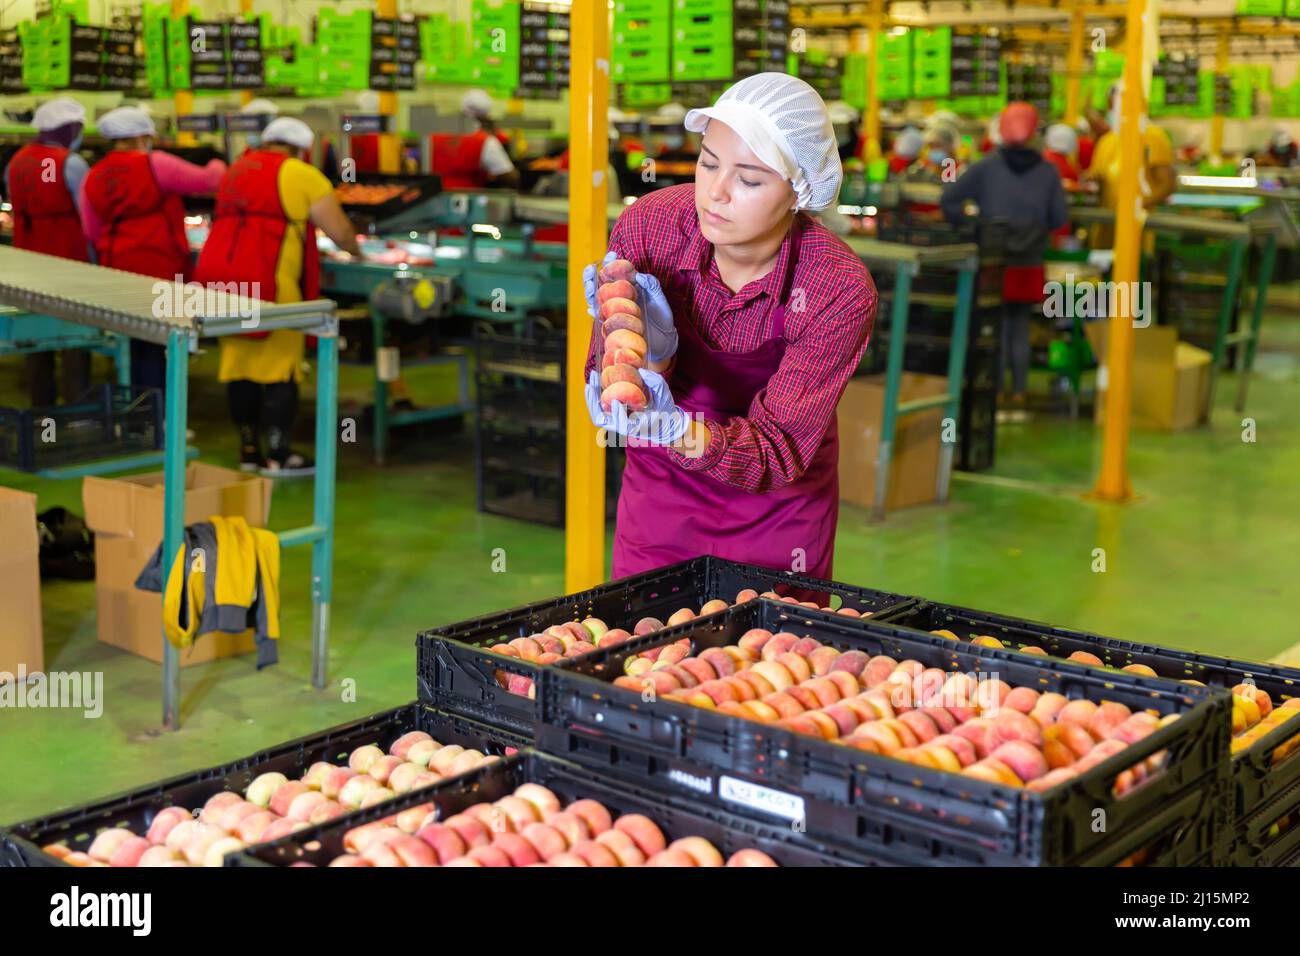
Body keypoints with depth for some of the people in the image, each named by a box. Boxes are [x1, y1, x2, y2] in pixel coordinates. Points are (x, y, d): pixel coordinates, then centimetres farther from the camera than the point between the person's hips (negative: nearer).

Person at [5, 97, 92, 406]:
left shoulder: (16, 162, 8)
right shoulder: (70, 163, -12)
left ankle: (40, 402, 17)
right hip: (69, 258, -6)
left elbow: (17, 208, 14)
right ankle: (77, 404, -3)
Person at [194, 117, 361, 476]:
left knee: (239, 364, 12)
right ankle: (279, 455, 4)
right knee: (279, 367, 1)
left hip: (219, 275, 7)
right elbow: (340, 232, 0)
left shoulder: (236, 170, 22)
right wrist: (356, 252, 21)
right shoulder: (302, 175, 1)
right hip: (267, 282, -7)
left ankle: (249, 450, 20)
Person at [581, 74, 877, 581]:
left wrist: (686, 434, -44)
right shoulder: (648, 225, -20)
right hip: (661, 495, 2)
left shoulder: (839, 291, -26)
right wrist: (650, 356, -33)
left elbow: (780, 453, -25)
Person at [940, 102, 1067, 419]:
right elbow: (1058, 218, 1)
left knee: (997, 327, 5)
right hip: (1029, 265, 1)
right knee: (1021, 327, 11)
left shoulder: (987, 166, -4)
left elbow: (949, 199, -7)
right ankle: (1019, 393, 13)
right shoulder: (1047, 171, 0)